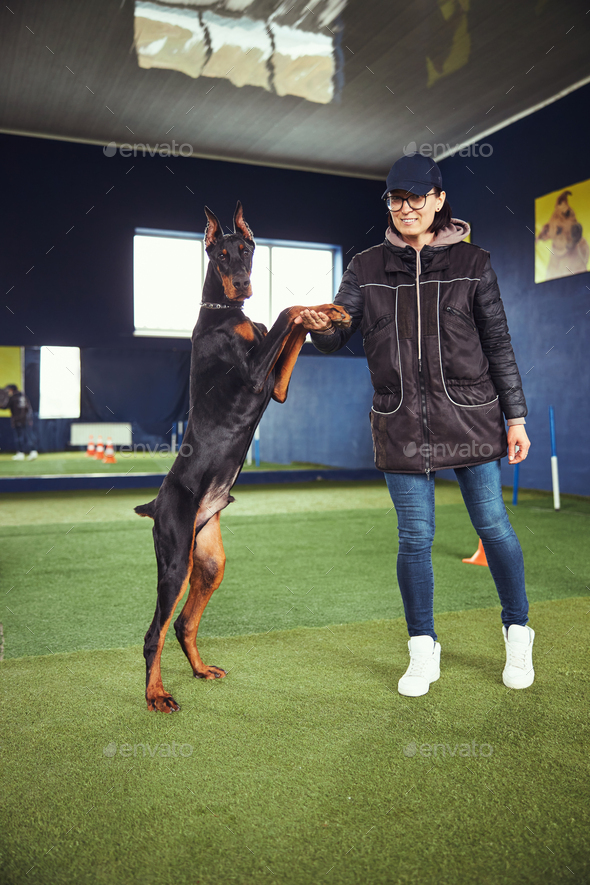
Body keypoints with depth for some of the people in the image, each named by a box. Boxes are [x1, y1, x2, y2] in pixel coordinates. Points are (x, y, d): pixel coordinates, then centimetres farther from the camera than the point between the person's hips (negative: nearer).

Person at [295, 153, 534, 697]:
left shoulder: (472, 263, 3)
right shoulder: (367, 268, 7)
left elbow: (499, 345, 4)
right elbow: (338, 337, 2)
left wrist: (515, 416, 2)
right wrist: (319, 326, -22)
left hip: (470, 416, -1)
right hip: (401, 424, 1)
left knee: (493, 526, 4)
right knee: (415, 538, 5)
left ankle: (518, 633, 28)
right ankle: (423, 652, 22)